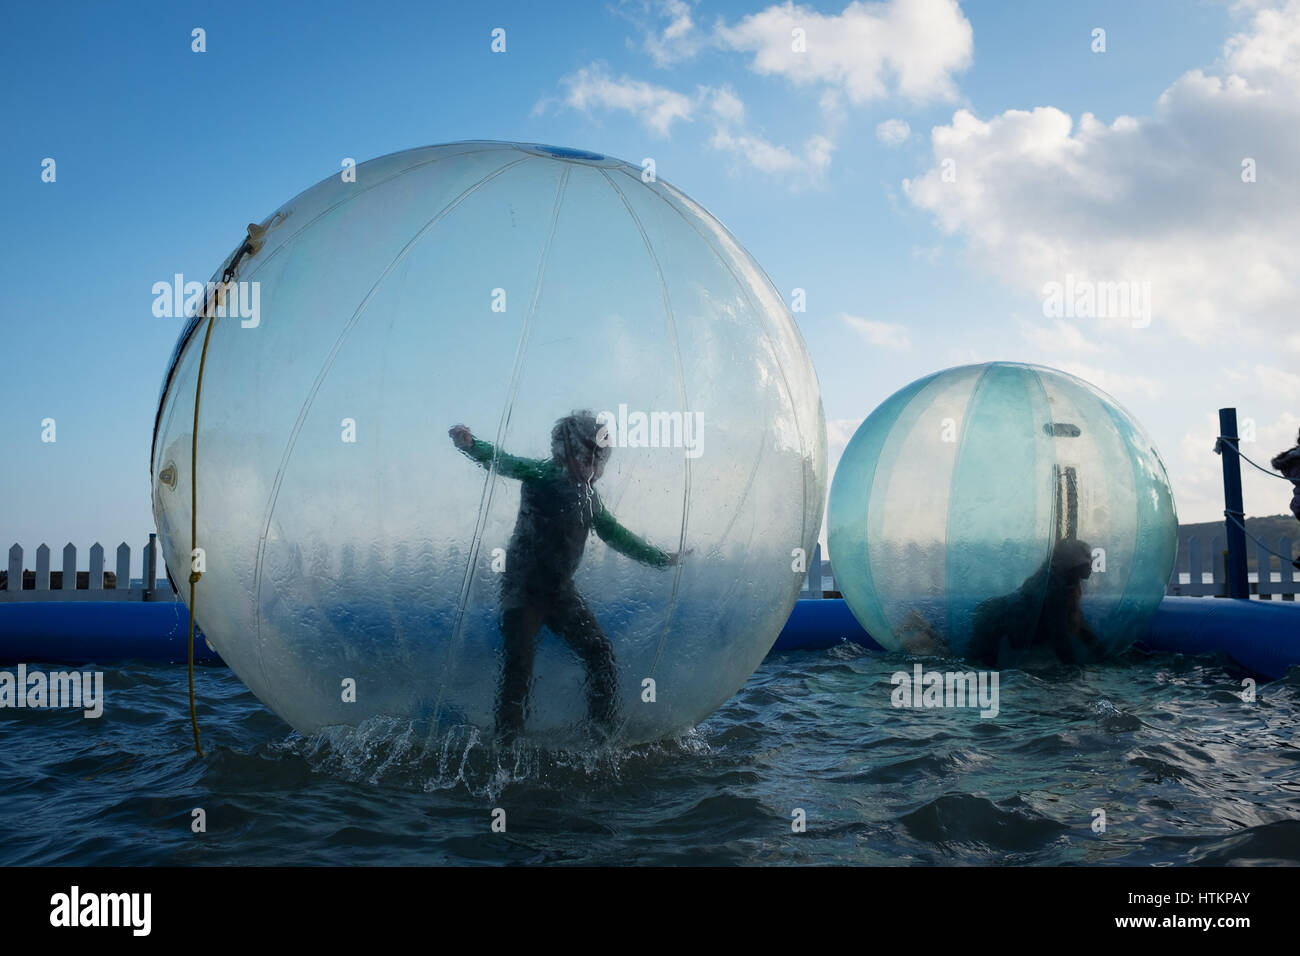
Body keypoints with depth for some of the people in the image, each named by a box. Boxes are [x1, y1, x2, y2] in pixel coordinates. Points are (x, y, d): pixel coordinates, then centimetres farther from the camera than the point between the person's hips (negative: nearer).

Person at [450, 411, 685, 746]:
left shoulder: (588, 496, 10)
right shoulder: (543, 475, -12)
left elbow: (615, 534, 24)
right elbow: (505, 463, -30)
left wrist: (660, 558, 30)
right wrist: (472, 445, -51)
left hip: (561, 591, 7)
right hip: (524, 590, -7)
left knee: (601, 654, 5)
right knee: (519, 665, -11)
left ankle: (608, 733, 16)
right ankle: (505, 746, -2)